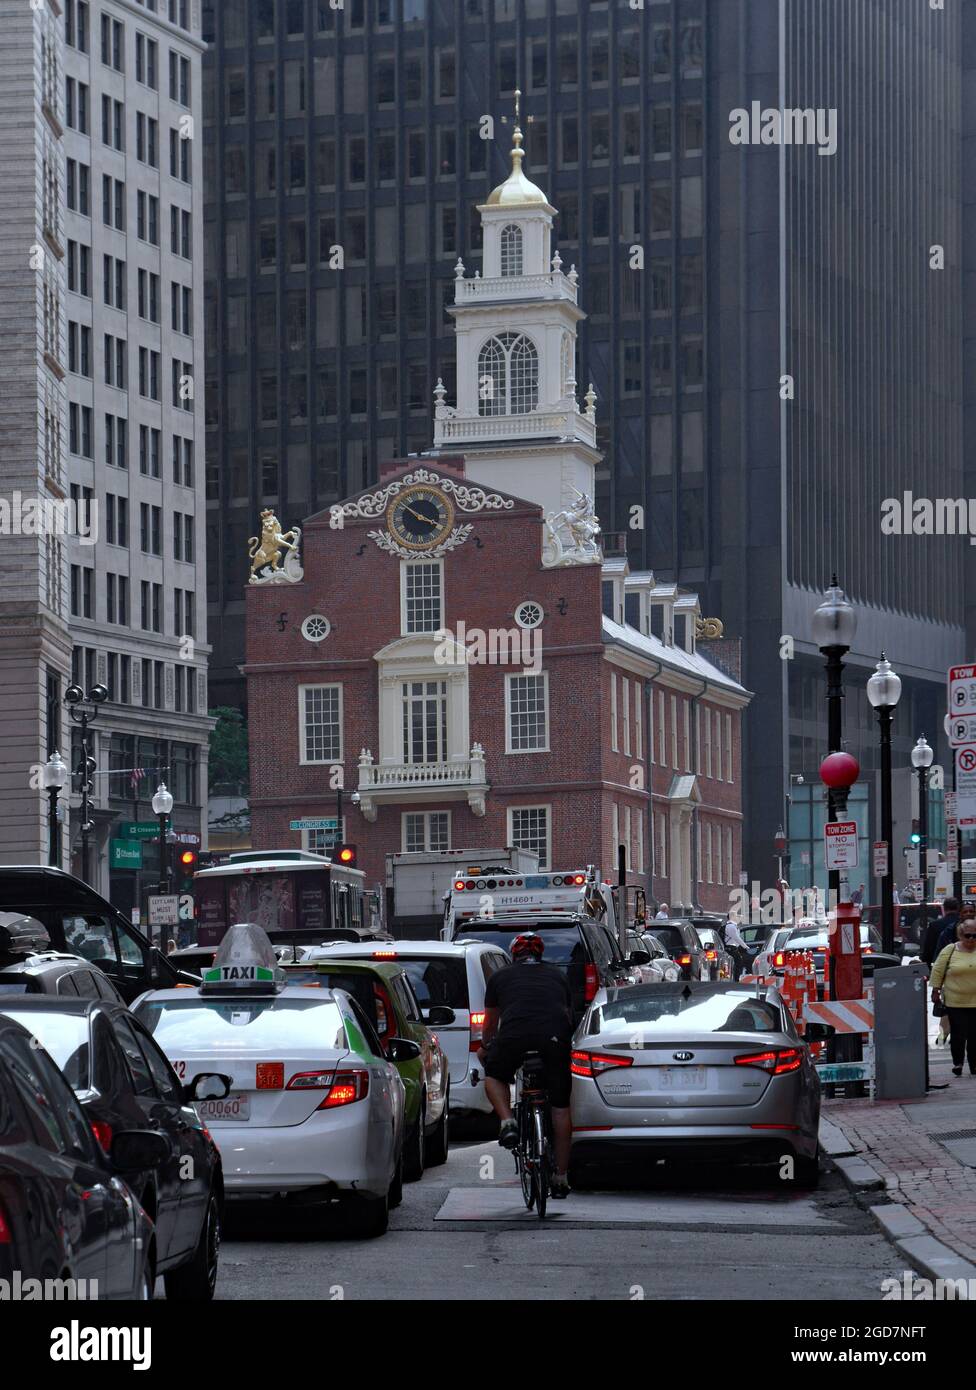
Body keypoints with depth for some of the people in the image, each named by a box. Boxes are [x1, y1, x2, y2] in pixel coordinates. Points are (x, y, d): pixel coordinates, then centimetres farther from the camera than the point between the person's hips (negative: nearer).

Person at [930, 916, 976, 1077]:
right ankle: (957, 1062, 12)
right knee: (958, 1034, -2)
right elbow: (938, 971, 4)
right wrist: (935, 991, 2)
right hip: (955, 1002, -1)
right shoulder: (950, 951, -1)